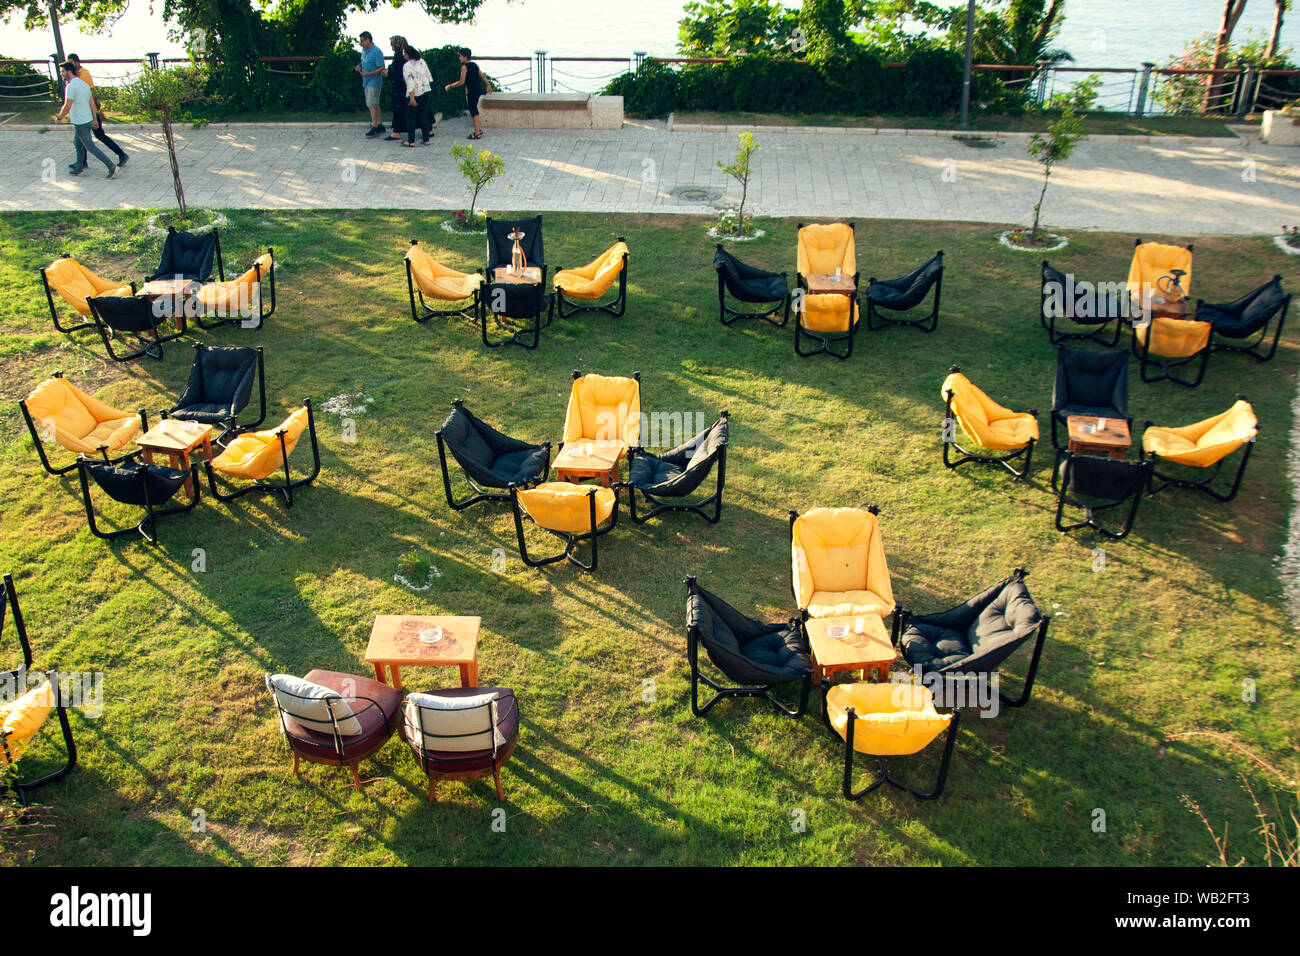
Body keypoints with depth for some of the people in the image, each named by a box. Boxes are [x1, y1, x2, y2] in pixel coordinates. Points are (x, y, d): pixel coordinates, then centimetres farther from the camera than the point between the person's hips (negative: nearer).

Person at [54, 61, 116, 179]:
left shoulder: (71, 86, -19)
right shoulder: (83, 83, 9)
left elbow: (67, 106, -20)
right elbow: (92, 102, 12)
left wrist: (59, 118, -6)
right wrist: (94, 119, 17)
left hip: (80, 123, -9)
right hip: (88, 120, 9)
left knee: (91, 147, -4)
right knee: (77, 143, 21)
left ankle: (112, 167, -10)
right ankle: (79, 168, 29)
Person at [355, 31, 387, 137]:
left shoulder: (377, 52, -17)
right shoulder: (364, 49, 9)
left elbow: (381, 68, -18)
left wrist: (368, 73, -23)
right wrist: (359, 65, 4)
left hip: (374, 82, -9)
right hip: (366, 81, 9)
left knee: (371, 105, -11)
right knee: (375, 105, 13)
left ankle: (374, 128, -7)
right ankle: (380, 125, 21)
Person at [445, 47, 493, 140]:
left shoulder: (464, 66, -13)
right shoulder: (474, 65, 10)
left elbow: (461, 82, -17)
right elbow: (483, 76, 18)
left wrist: (450, 86, -8)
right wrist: (488, 85, 31)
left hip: (472, 91, -8)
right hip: (478, 90, 8)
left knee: (474, 111, -4)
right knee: (474, 110, 19)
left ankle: (477, 133, -3)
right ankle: (479, 129, 25)